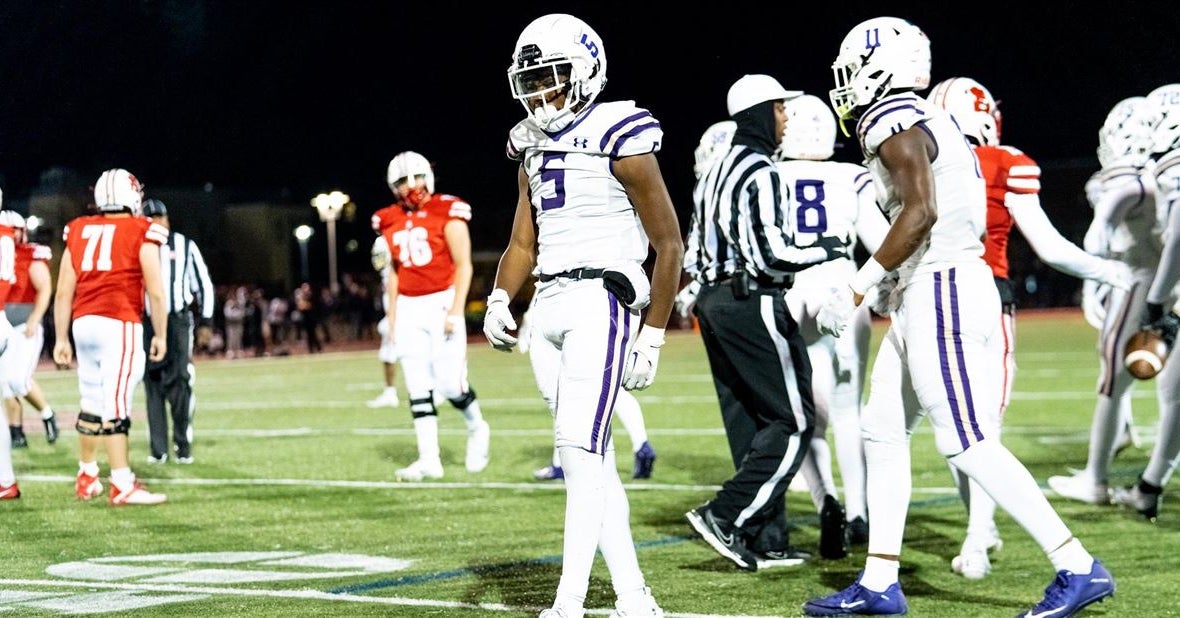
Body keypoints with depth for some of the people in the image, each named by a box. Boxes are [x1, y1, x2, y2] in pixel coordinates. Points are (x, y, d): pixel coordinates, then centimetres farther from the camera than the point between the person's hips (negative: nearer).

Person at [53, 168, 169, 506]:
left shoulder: (78, 231, 13)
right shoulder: (141, 233, 0)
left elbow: (63, 292, 11)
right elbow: (155, 292, -3)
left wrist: (61, 339, 15)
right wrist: (160, 335, 6)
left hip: (84, 324, 5)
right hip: (120, 324, -5)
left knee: (92, 401, 17)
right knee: (116, 405, -9)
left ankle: (87, 477, 27)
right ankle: (122, 485, -10)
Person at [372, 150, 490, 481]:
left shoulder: (447, 213, -6)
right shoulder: (392, 222, 10)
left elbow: (463, 265, -8)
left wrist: (455, 311, -15)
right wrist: (392, 320, 16)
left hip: (442, 303, -5)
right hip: (408, 308, 5)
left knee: (450, 383, -9)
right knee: (418, 388, 1)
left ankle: (477, 429, 20)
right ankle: (429, 459, 3)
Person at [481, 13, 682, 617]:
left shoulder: (618, 137, -8)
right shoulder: (533, 148, 14)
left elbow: (668, 243, -5)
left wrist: (653, 336, -6)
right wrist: (498, 302, -1)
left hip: (601, 300, -8)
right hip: (548, 306, 8)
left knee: (580, 448, -16)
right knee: (592, 458, 8)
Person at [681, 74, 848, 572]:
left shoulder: (714, 174, 15)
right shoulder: (762, 174, -13)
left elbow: (695, 256, 17)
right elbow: (772, 256, -19)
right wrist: (824, 251, -5)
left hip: (714, 301, 9)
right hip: (755, 305, -9)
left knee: (749, 425, 10)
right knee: (794, 422, -3)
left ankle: (766, 541, 11)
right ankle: (725, 515, -10)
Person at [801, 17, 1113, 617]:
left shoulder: (894, 122, -13)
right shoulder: (922, 119, 17)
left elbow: (921, 212, -24)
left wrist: (858, 288, -21)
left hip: (941, 293, -10)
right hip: (923, 298, 10)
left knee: (969, 444, -9)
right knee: (883, 433, 11)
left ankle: (1078, 568, -7)